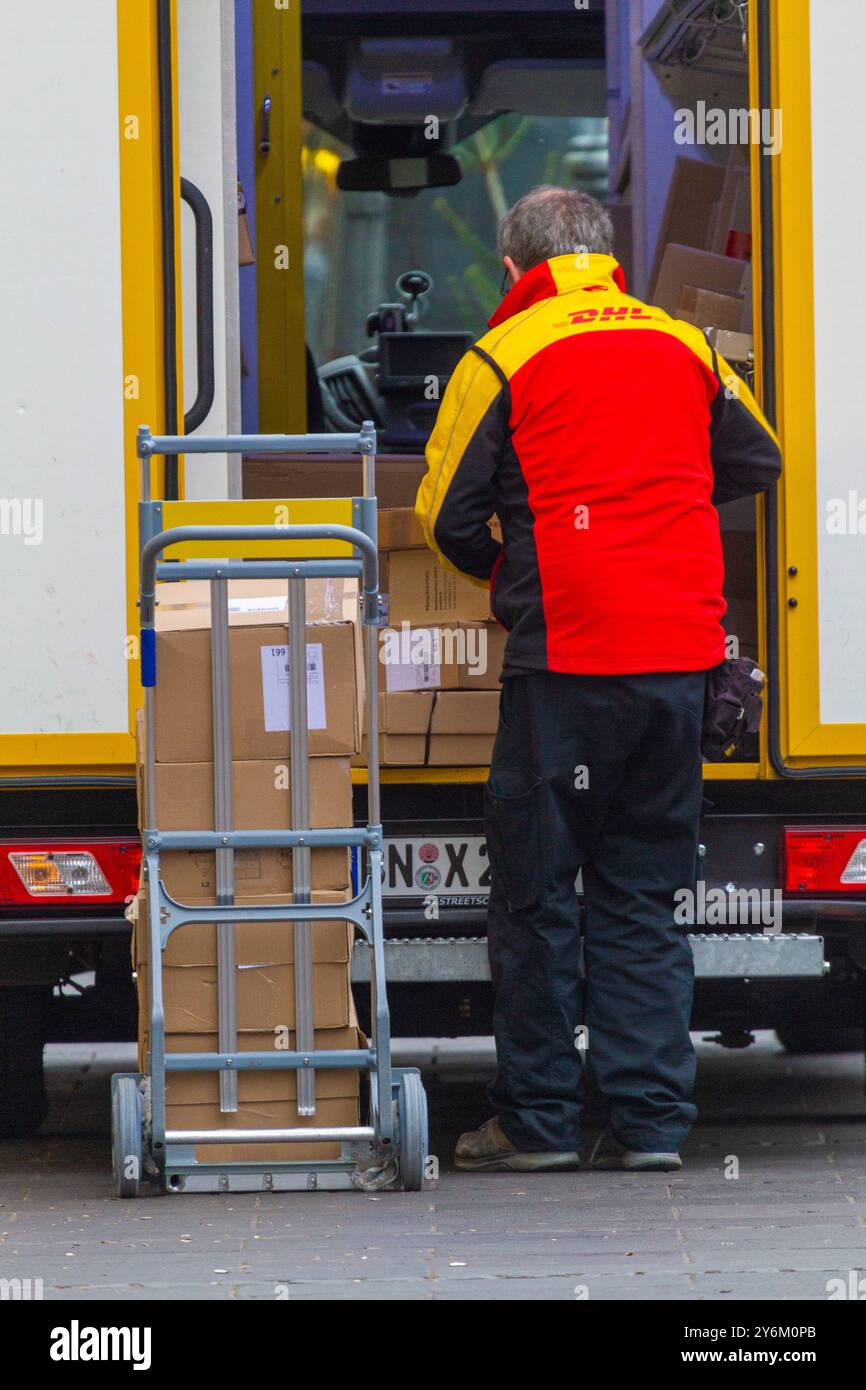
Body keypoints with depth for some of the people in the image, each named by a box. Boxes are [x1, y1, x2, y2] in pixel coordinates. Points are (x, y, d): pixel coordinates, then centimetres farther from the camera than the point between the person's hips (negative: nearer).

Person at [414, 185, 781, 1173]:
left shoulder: (503, 356, -2)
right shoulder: (686, 347, 10)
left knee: (535, 889, 6)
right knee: (642, 893, 11)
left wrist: (497, 574, 20)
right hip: (682, 649, 4)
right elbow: (757, 464, 22)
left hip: (567, 656, -4)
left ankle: (537, 1119, 8)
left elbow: (446, 516, -1)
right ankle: (649, 1118, 7)